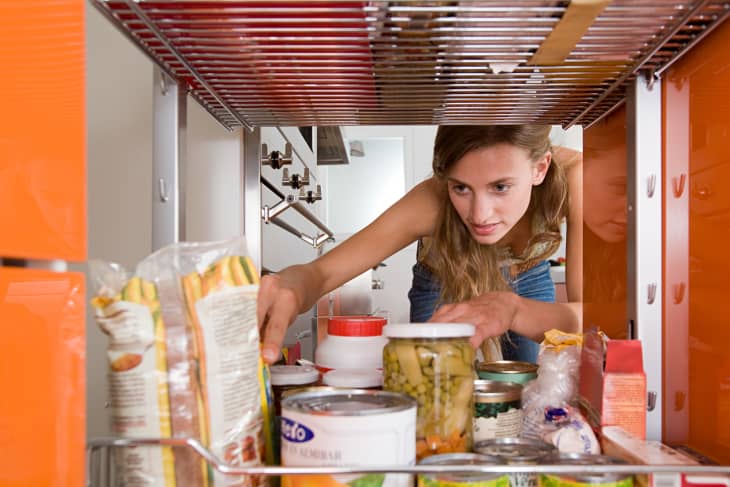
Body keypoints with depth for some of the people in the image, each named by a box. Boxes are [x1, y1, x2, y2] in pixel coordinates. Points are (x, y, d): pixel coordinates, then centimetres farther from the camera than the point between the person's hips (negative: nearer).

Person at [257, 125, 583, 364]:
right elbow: (320, 271, -39)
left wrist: (512, 307, -64)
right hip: (441, 292, -1)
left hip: (528, 289, 1)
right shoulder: (432, 202, -37)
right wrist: (290, 287, -64)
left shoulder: (570, 176, -36)